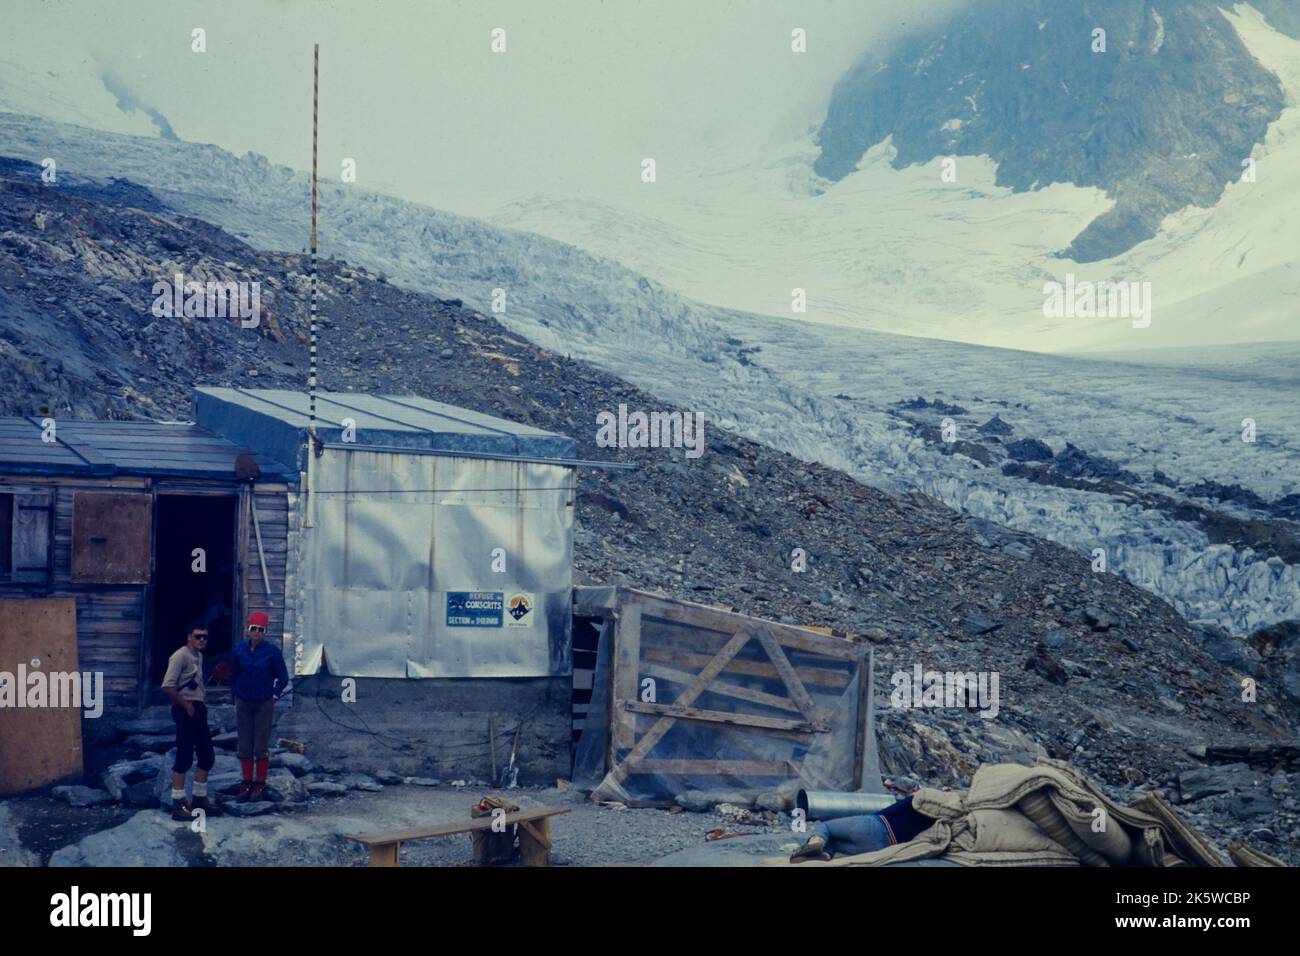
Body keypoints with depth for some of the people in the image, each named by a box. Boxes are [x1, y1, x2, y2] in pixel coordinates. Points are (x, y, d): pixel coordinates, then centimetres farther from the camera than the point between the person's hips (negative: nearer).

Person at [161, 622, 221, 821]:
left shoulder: (198, 656, 15)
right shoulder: (181, 656, -13)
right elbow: (168, 686, -21)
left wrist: (202, 704, 8)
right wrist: (186, 705, -14)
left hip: (198, 710, 9)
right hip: (185, 711, -9)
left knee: (207, 756, 13)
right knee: (185, 757, -6)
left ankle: (199, 799, 24)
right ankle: (178, 804, 1)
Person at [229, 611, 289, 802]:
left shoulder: (272, 651, -7)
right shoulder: (240, 650, 1)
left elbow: (283, 678, 2)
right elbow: (233, 674, 16)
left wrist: (274, 695, -2)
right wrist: (236, 694, 10)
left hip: (264, 704, -3)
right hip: (243, 704, 3)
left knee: (261, 746, 0)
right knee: (244, 745, 5)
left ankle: (260, 784, 9)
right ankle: (246, 783, 14)